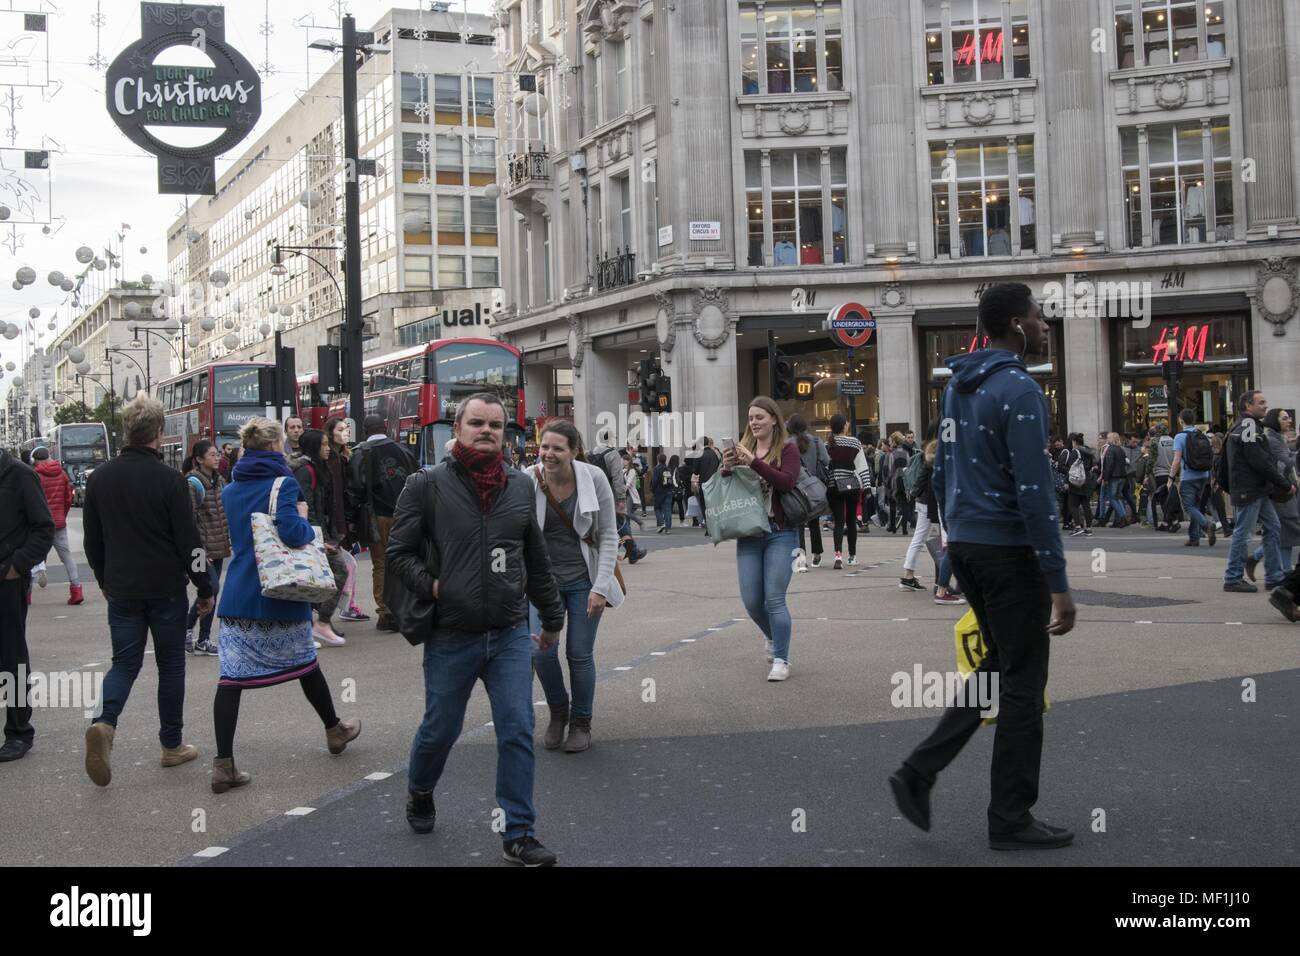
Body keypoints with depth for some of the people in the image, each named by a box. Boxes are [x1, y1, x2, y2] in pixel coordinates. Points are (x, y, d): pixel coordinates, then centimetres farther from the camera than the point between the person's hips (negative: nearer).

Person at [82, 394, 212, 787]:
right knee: (170, 665, 9)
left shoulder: (99, 478, 1)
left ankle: (104, 723, -16)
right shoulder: (170, 480, -14)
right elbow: (188, 541, -13)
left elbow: (92, 539, 10)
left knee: (125, 661, 10)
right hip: (166, 588, -3)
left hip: (122, 590, 3)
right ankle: (172, 744, 16)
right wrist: (205, 588, -3)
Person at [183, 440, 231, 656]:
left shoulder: (219, 480, 13)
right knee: (212, 588, -11)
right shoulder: (193, 483, -12)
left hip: (219, 547, 8)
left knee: (210, 590, 10)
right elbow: (189, 519, -15)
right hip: (203, 548, -8)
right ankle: (203, 641, 2)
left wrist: (230, 540, 16)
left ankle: (187, 628, 23)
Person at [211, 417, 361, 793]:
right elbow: (292, 532, -23)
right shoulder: (282, 483, -10)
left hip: (238, 595, 4)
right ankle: (334, 730, 36)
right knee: (304, 662, 16)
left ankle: (223, 763, -8)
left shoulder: (229, 490, 10)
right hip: (280, 595, -4)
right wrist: (307, 523, -5)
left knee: (232, 675, -1)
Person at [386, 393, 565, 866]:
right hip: (451, 636, -2)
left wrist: (552, 617, 18)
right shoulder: (427, 484, -7)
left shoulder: (520, 486, 5)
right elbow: (398, 550, -2)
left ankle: (519, 835, 8)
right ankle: (420, 796, 43)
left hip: (511, 635, 2)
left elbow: (537, 559, 13)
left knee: (518, 731, -2)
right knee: (439, 730, 12)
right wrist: (429, 585, -14)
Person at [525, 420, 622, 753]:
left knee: (580, 654, 2)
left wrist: (601, 586, -12)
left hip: (584, 580, -1)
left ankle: (581, 723, 24)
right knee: (541, 651, -7)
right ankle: (557, 712, 22)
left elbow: (609, 535, -6)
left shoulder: (594, 478, -12)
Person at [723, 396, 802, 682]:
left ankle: (781, 659, 6)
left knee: (774, 599, -5)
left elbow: (786, 481, -19)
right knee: (751, 600, 6)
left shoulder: (787, 448, -3)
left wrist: (754, 461, -26)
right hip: (749, 533, 4)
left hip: (780, 533, -4)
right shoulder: (742, 448, 8)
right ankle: (771, 635, 36)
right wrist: (727, 468, -11)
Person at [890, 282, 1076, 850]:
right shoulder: (1019, 390, -17)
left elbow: (941, 472, 16)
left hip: (965, 543, 9)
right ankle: (1011, 821, 13)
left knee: (998, 663, 20)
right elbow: (1034, 493, -21)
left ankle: (919, 772, 13)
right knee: (1022, 682, 3)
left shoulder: (959, 386, 11)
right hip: (1007, 548, -9)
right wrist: (1059, 584, -19)